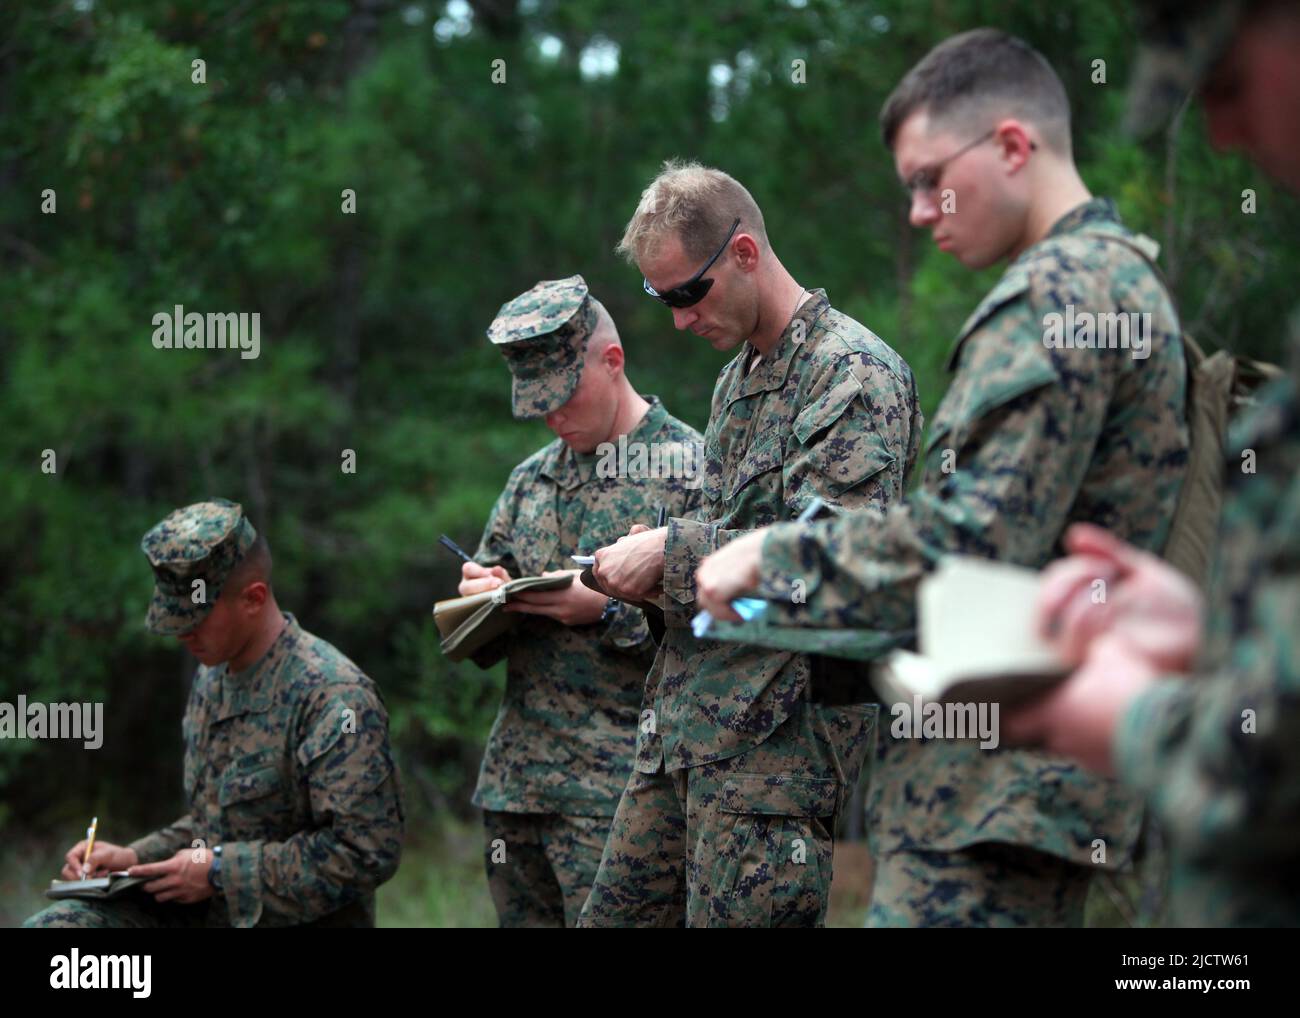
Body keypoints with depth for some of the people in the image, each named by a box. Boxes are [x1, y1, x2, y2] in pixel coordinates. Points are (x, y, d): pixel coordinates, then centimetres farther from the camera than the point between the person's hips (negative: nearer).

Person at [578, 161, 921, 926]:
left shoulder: (854, 373, -10)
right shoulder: (738, 379, 20)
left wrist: (673, 551, -14)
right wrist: (656, 580, 7)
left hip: (784, 721, -9)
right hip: (687, 718, 9)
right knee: (614, 917, 8)